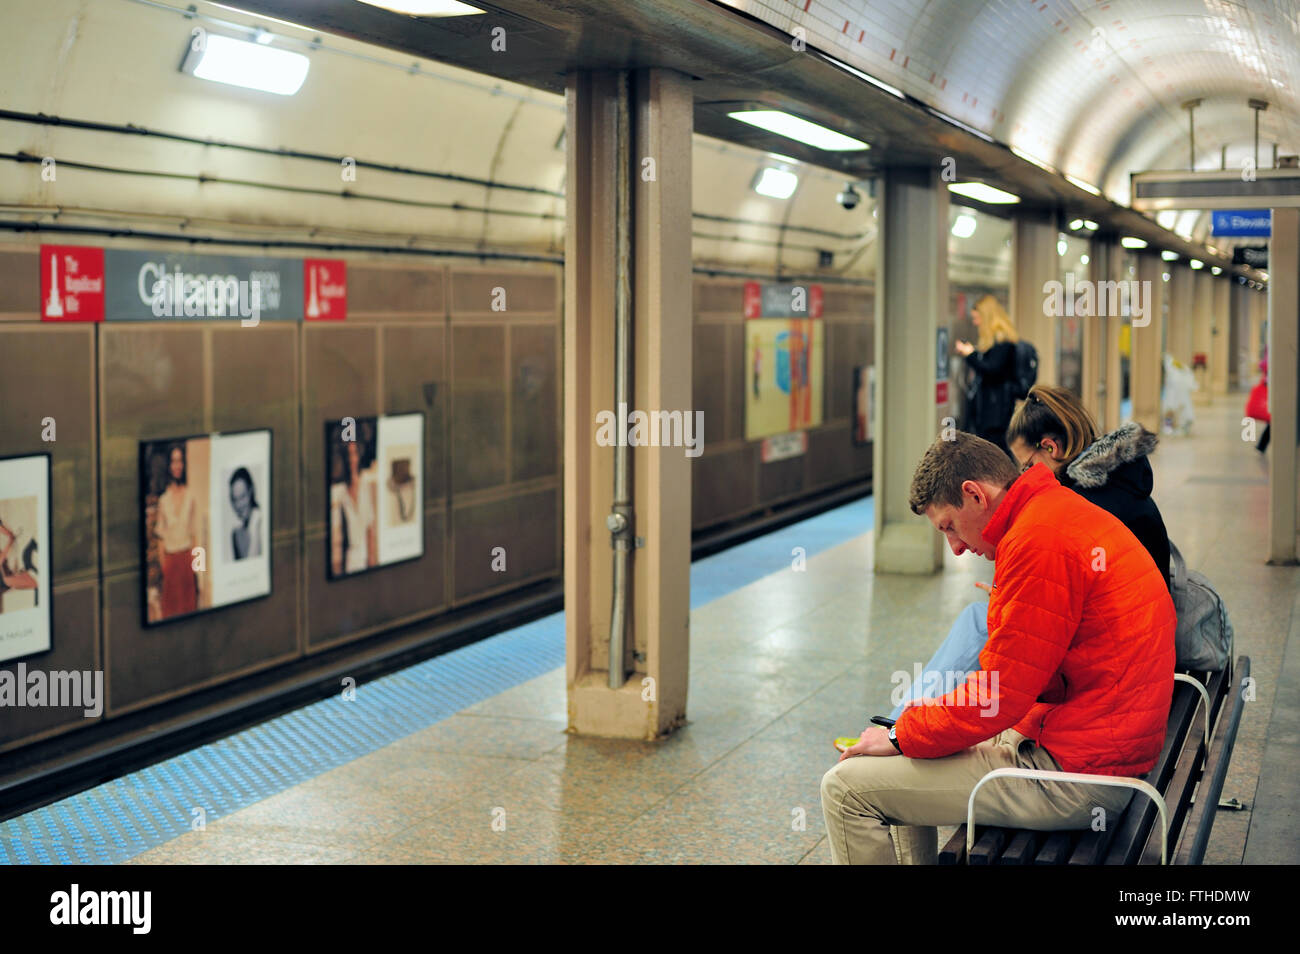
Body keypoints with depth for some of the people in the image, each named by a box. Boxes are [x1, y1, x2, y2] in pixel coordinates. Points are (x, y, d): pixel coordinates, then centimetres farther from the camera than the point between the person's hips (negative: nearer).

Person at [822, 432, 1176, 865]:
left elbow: (998, 695, -19)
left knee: (845, 788, -9)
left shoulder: (1039, 541, -20)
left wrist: (902, 737, -5)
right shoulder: (1065, 512, 14)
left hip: (1076, 775, -11)